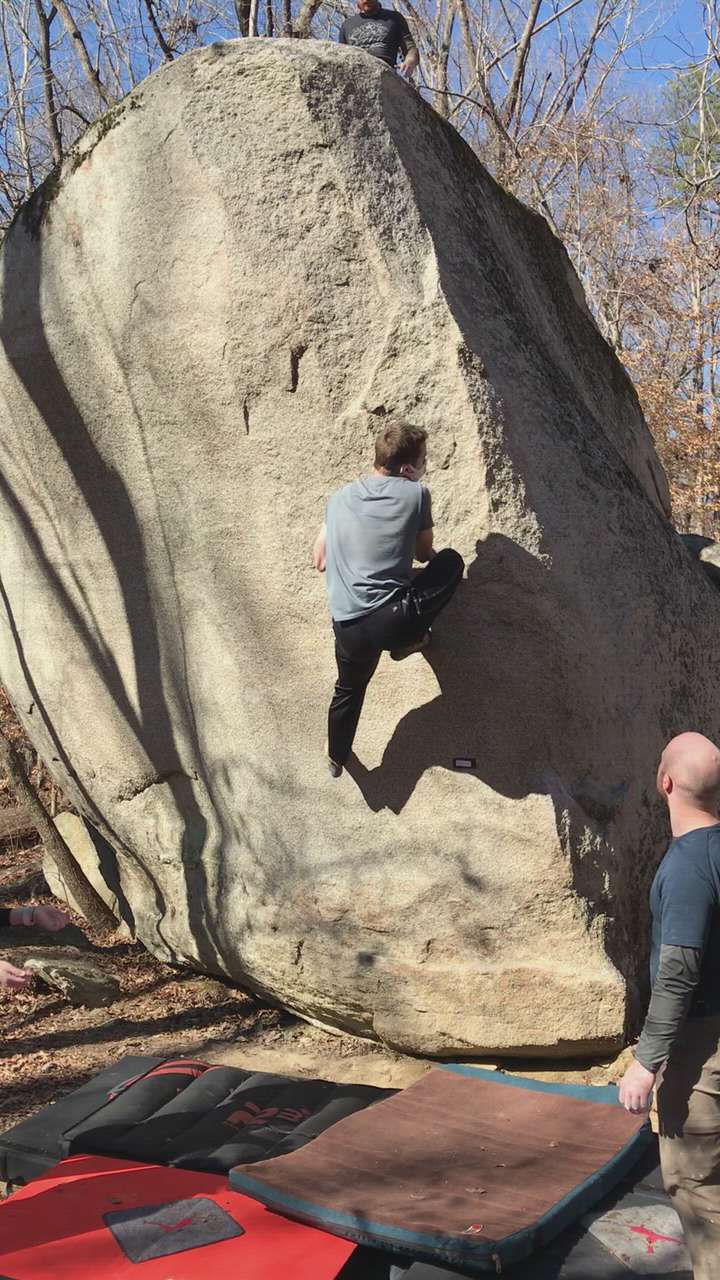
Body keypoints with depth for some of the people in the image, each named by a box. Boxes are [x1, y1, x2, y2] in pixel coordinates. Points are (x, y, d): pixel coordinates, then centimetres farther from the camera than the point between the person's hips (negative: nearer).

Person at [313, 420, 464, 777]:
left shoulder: (340, 497, 14)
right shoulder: (415, 494, 0)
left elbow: (319, 561, 22)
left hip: (348, 629, 5)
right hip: (394, 620, -5)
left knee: (349, 688, 35)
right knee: (451, 562, 18)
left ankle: (336, 758, 51)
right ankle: (408, 641, 16)